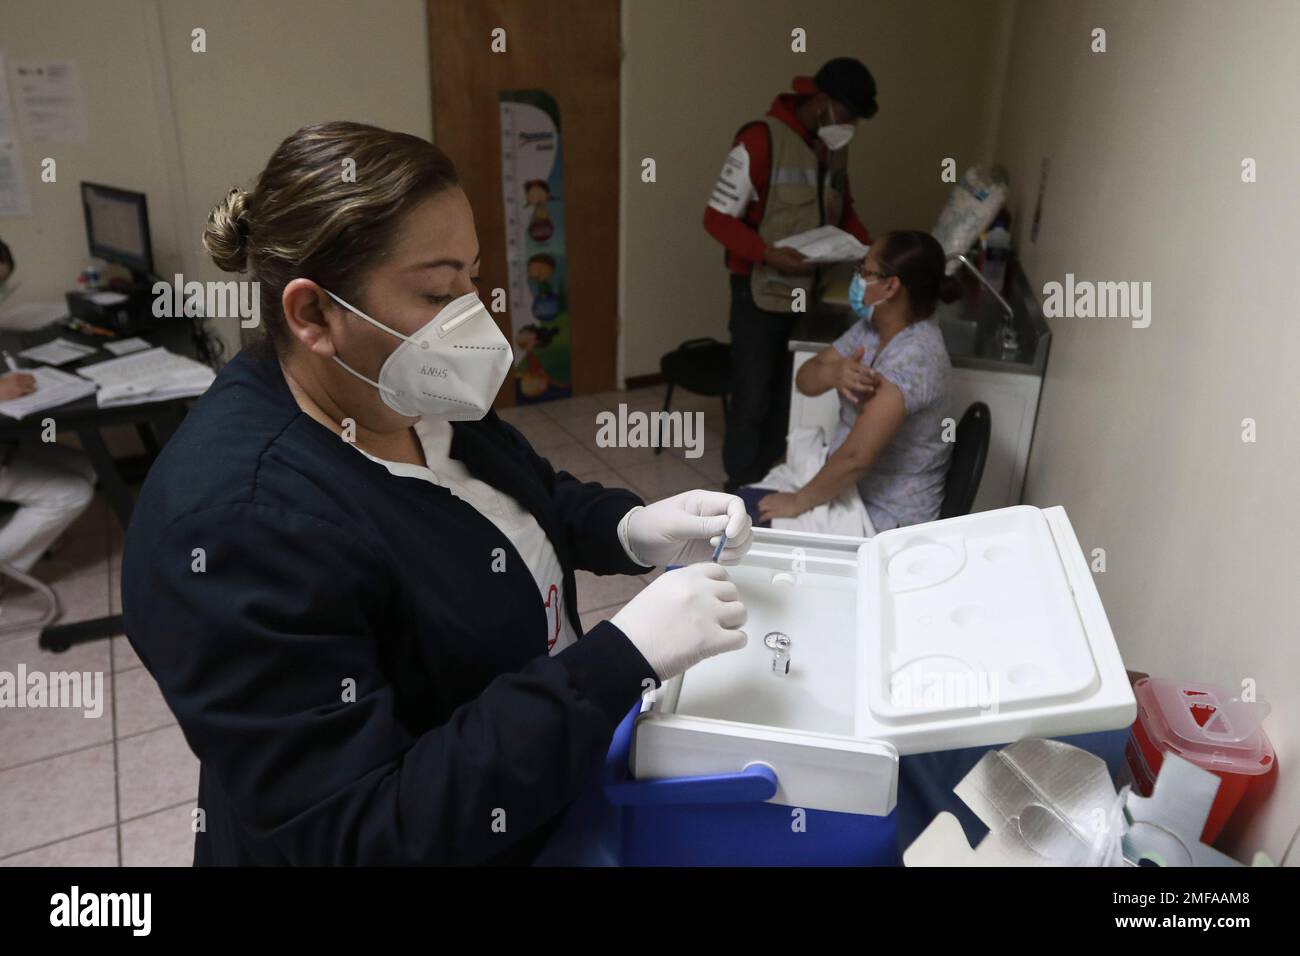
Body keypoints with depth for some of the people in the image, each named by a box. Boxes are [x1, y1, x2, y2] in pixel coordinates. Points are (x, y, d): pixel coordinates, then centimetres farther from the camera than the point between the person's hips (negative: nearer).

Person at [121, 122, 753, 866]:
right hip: (445, 843, -7)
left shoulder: (413, 397, -6)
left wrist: (634, 530, -11)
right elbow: (358, 835, -31)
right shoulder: (238, 525, -31)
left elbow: (533, 498, 10)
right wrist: (624, 655, -34)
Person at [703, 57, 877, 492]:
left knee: (790, 394, 13)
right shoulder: (761, 141, -17)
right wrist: (770, 255, -29)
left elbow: (843, 211, 19)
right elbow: (718, 218, -17)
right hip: (761, 294, -6)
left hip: (809, 292, 7)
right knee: (753, 398, 2)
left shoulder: (835, 148, 6)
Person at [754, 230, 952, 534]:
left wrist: (798, 502, -20)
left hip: (883, 513, -8)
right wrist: (831, 374, -24)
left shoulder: (914, 357, -29)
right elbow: (804, 379, -1)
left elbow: (856, 456, -33)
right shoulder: (873, 326, -1)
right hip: (844, 476, 8)